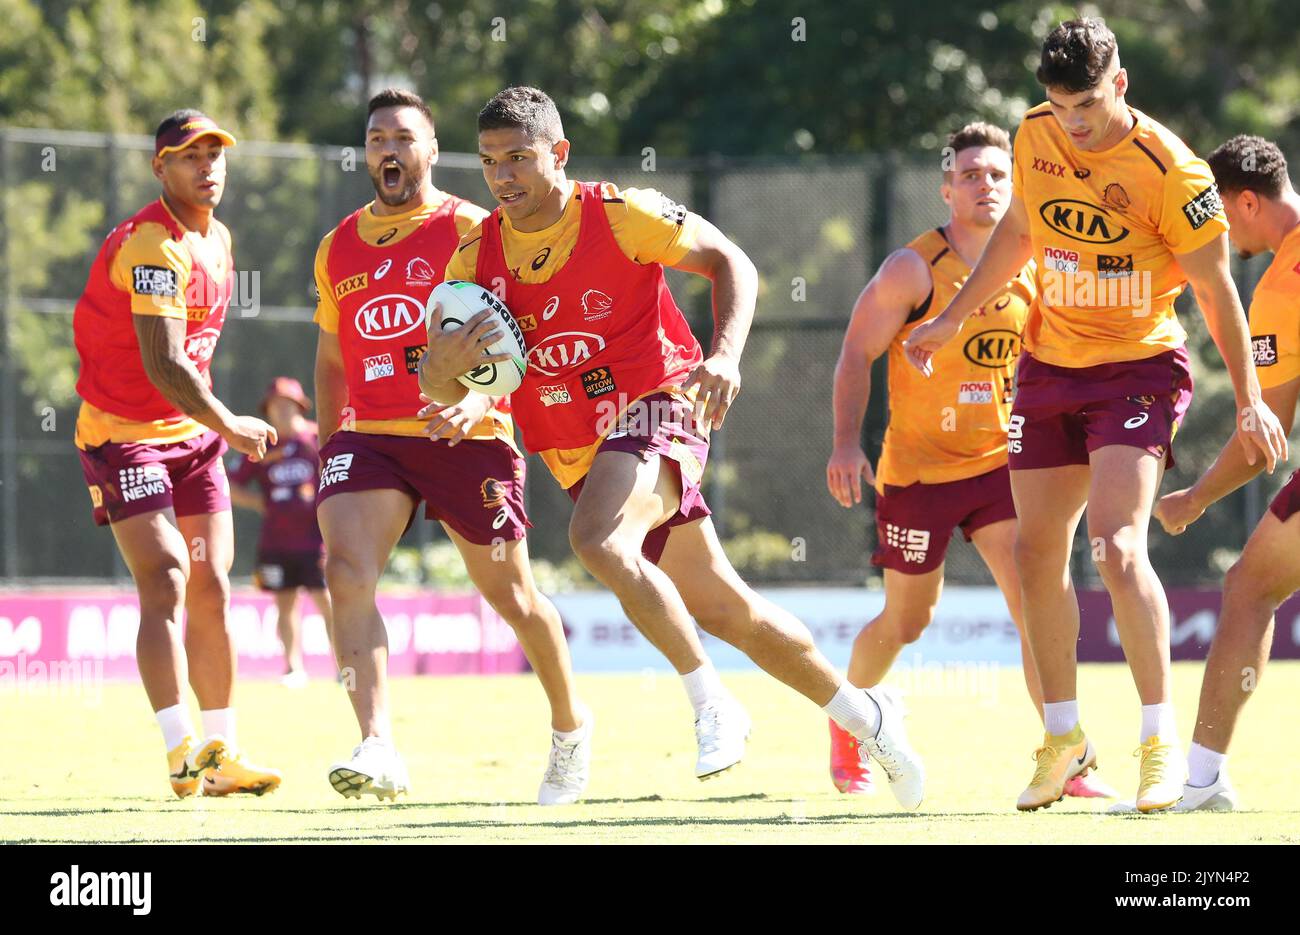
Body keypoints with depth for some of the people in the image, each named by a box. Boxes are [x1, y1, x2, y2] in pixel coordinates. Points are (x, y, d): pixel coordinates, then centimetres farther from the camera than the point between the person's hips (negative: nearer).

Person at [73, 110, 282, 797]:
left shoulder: (216, 238, 10)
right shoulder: (153, 244, -21)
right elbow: (162, 365, -27)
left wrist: (213, 427, 16)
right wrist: (229, 427, -20)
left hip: (190, 431, 8)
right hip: (122, 433, -8)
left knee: (210, 589, 5)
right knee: (165, 583, -18)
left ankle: (221, 757, 9)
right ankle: (182, 752, -22)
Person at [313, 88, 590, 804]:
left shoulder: (471, 231, -2)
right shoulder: (338, 249, 14)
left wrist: (478, 402, -27)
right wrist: (327, 446, 21)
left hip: (466, 440, -3)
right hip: (368, 436, 3)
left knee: (511, 595, 6)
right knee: (346, 571, -22)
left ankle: (570, 725, 32)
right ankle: (378, 751, -29)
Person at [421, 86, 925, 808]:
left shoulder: (620, 214, -10)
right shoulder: (476, 258, 2)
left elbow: (730, 262, -3)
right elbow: (438, 390, 2)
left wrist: (726, 355, -19)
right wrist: (452, 359, -23)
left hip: (657, 407, -5)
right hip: (582, 450, 5)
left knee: (597, 538, -33)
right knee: (721, 608, 7)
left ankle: (713, 703, -22)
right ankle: (864, 714, 24)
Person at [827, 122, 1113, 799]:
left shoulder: (1034, 272, 2)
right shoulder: (915, 268, -11)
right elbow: (856, 355, -9)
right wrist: (847, 444, -20)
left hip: (1000, 462, 3)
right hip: (917, 467, -3)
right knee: (906, 621, 9)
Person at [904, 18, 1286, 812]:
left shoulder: (1170, 172, -19)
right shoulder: (1037, 137, -2)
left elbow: (1215, 288, -11)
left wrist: (1249, 401, -9)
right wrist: (953, 320, 22)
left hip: (1139, 368, -6)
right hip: (1049, 364, 6)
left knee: (1117, 546, -21)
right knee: (1037, 555, 9)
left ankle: (1161, 738, -12)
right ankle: (1064, 736, 24)